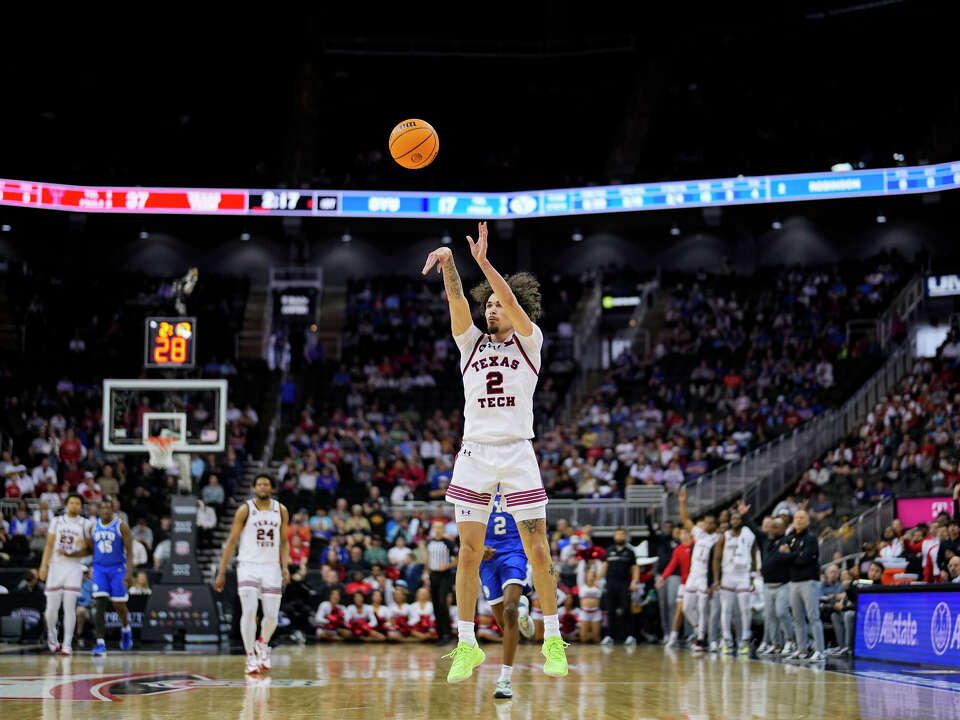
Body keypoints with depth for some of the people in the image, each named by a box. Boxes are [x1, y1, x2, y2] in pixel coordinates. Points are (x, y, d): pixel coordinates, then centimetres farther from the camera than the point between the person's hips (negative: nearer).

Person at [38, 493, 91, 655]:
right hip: (56, 567, 2)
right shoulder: (57, 521, 9)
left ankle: (67, 644, -3)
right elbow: (49, 545, 8)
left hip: (74, 567, -2)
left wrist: (72, 555, -12)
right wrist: (44, 565, -2)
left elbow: (90, 550, 3)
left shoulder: (85, 524, 4)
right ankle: (52, 637, 28)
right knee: (52, 607, 4)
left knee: (69, 608, -7)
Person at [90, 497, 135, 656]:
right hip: (99, 569, 3)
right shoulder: (94, 526, 6)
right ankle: (100, 643, -11)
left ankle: (126, 628, 36)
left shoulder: (121, 526, -6)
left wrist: (129, 573, -18)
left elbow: (129, 551, -9)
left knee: (118, 605, 2)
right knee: (100, 604, -9)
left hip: (117, 568, -3)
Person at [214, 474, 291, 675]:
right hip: (248, 566, -3)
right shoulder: (245, 510, -4)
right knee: (249, 611, -15)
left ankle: (262, 644, 31)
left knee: (272, 615, 0)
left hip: (271, 567, 3)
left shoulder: (281, 511, 6)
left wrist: (285, 567, -1)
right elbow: (232, 541, -1)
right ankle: (250, 657, -4)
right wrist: (222, 572, -4)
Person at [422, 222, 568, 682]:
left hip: (518, 453, -2)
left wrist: (483, 261, -20)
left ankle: (552, 640, 10)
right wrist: (449, 263, -20)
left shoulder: (529, 341, 7)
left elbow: (514, 303, -11)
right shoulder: (472, 343, 14)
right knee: (469, 554, 0)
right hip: (474, 454, 2)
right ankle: (467, 645, 7)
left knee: (537, 551, -2)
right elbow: (458, 303, -3)